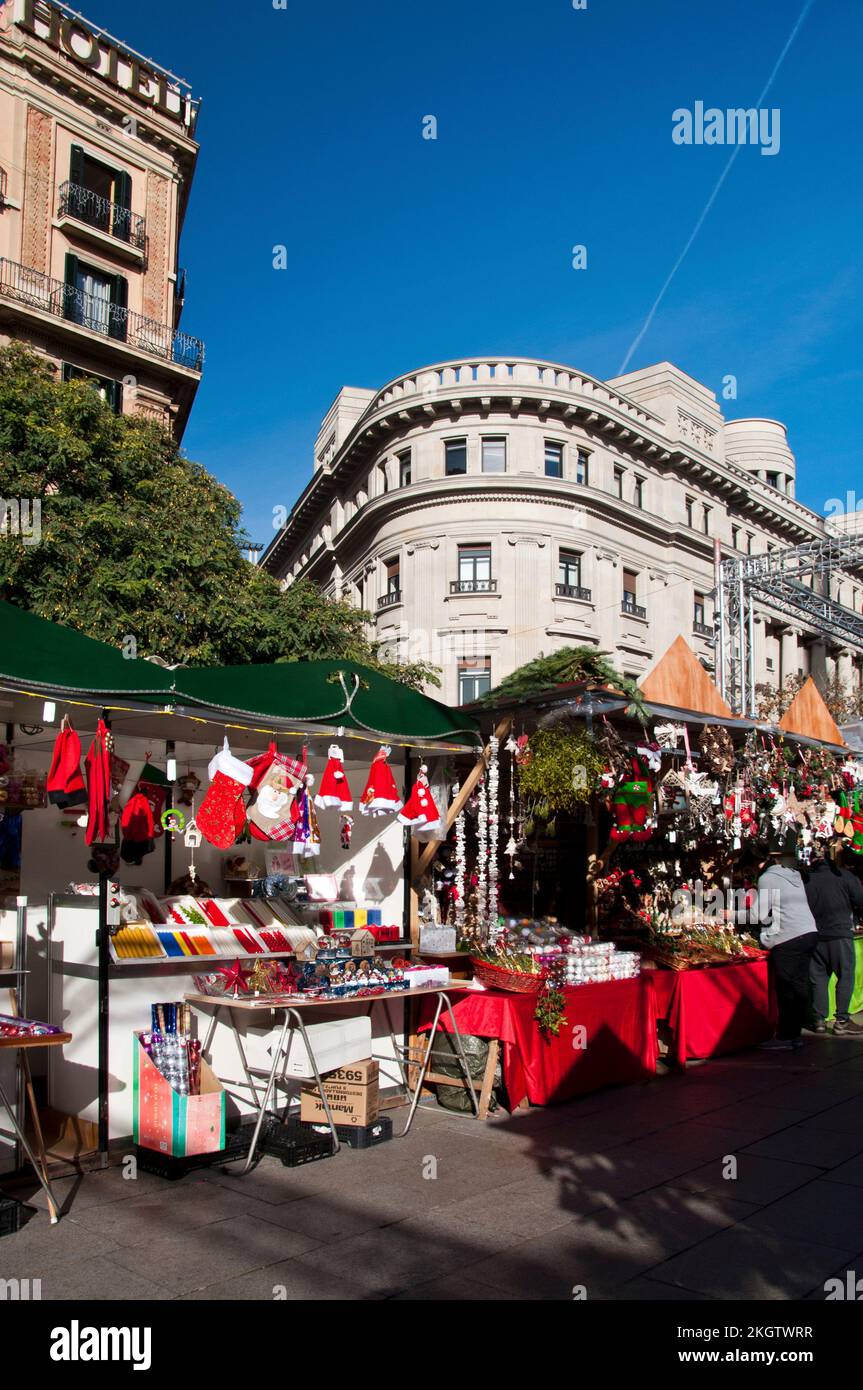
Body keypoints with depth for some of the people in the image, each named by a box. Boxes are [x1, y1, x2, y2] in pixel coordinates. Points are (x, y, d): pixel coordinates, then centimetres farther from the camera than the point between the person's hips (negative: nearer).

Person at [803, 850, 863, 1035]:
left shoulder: (805, 879, 6)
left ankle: (819, 1020, 10)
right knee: (845, 976, 4)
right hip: (840, 933, -3)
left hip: (814, 935, 4)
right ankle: (842, 1021, 1)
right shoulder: (844, 876, -3)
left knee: (818, 978, 9)